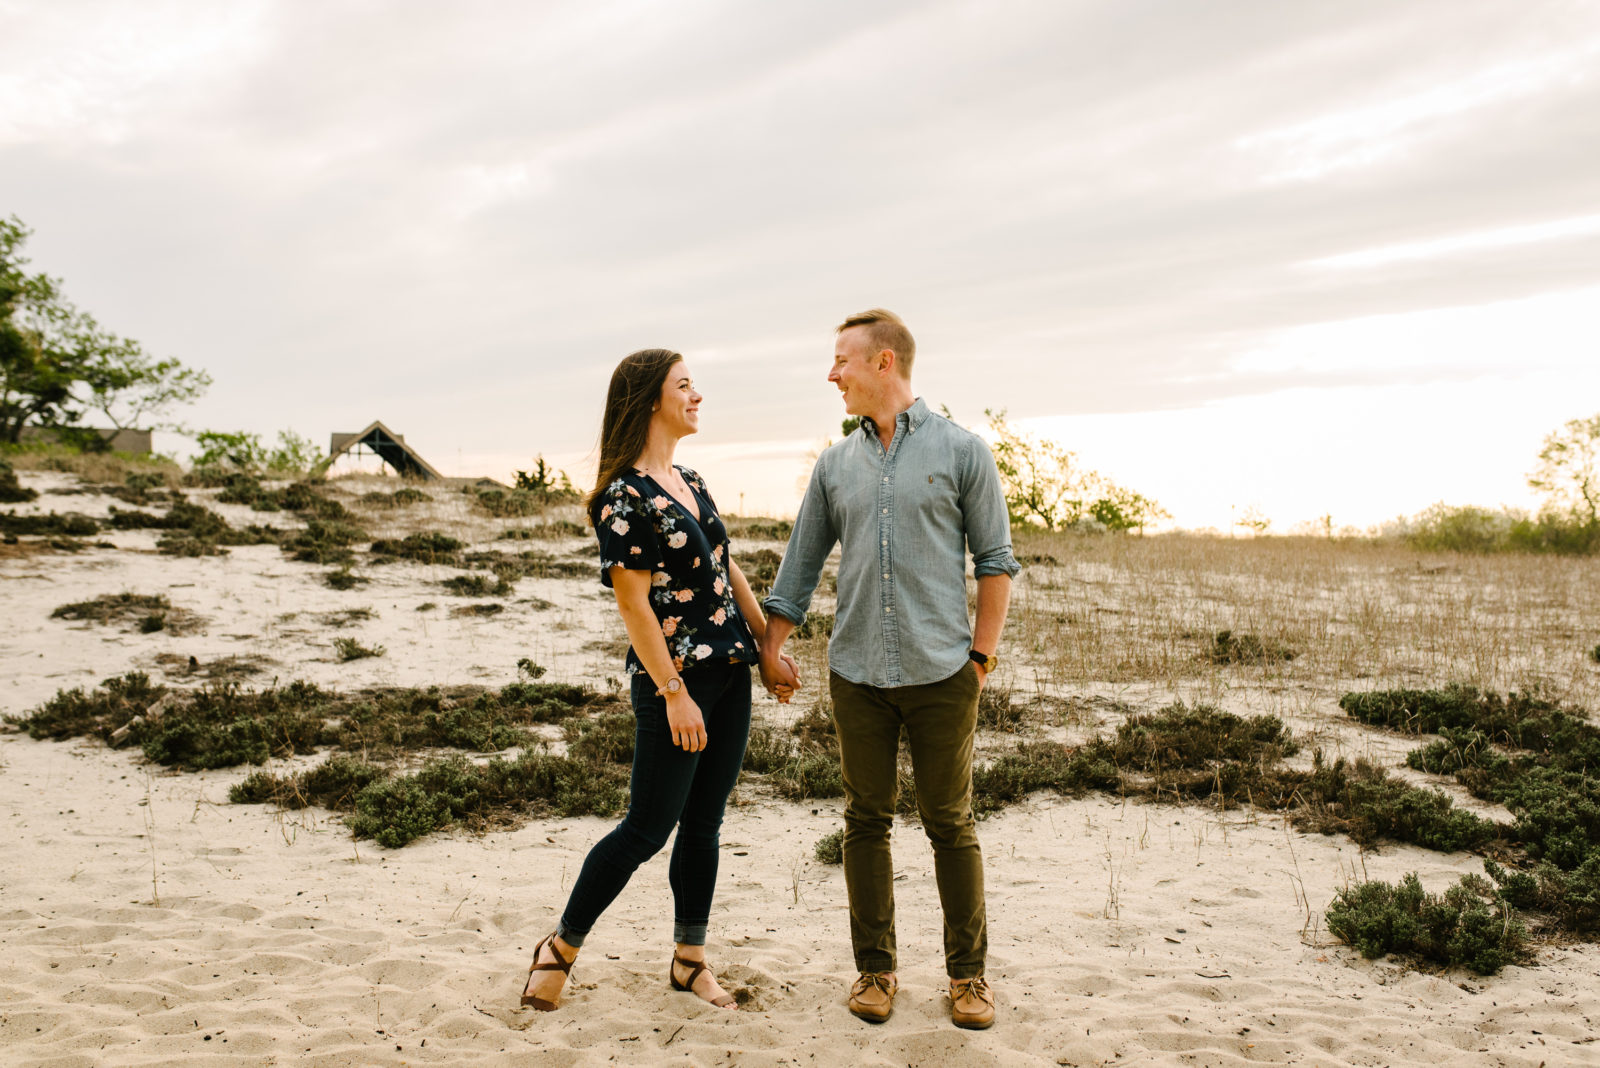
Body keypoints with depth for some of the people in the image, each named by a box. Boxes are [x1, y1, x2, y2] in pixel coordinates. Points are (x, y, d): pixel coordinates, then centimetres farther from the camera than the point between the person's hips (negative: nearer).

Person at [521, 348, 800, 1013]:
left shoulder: (689, 481, 13)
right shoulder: (624, 496, -14)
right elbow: (633, 603, -17)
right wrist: (675, 694, -17)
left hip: (729, 673, 8)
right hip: (675, 681, -8)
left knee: (704, 824, 13)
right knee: (648, 828, 0)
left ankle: (689, 960, 26)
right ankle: (561, 947, 19)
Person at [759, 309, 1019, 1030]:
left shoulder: (961, 451, 1)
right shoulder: (834, 465, 10)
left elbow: (995, 559, 2)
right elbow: (801, 564, 15)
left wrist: (982, 653, -2)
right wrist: (771, 647, 11)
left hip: (940, 672, -3)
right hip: (857, 673, 3)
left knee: (950, 824, 5)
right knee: (866, 821, 8)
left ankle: (968, 971, 19)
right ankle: (875, 968, 22)